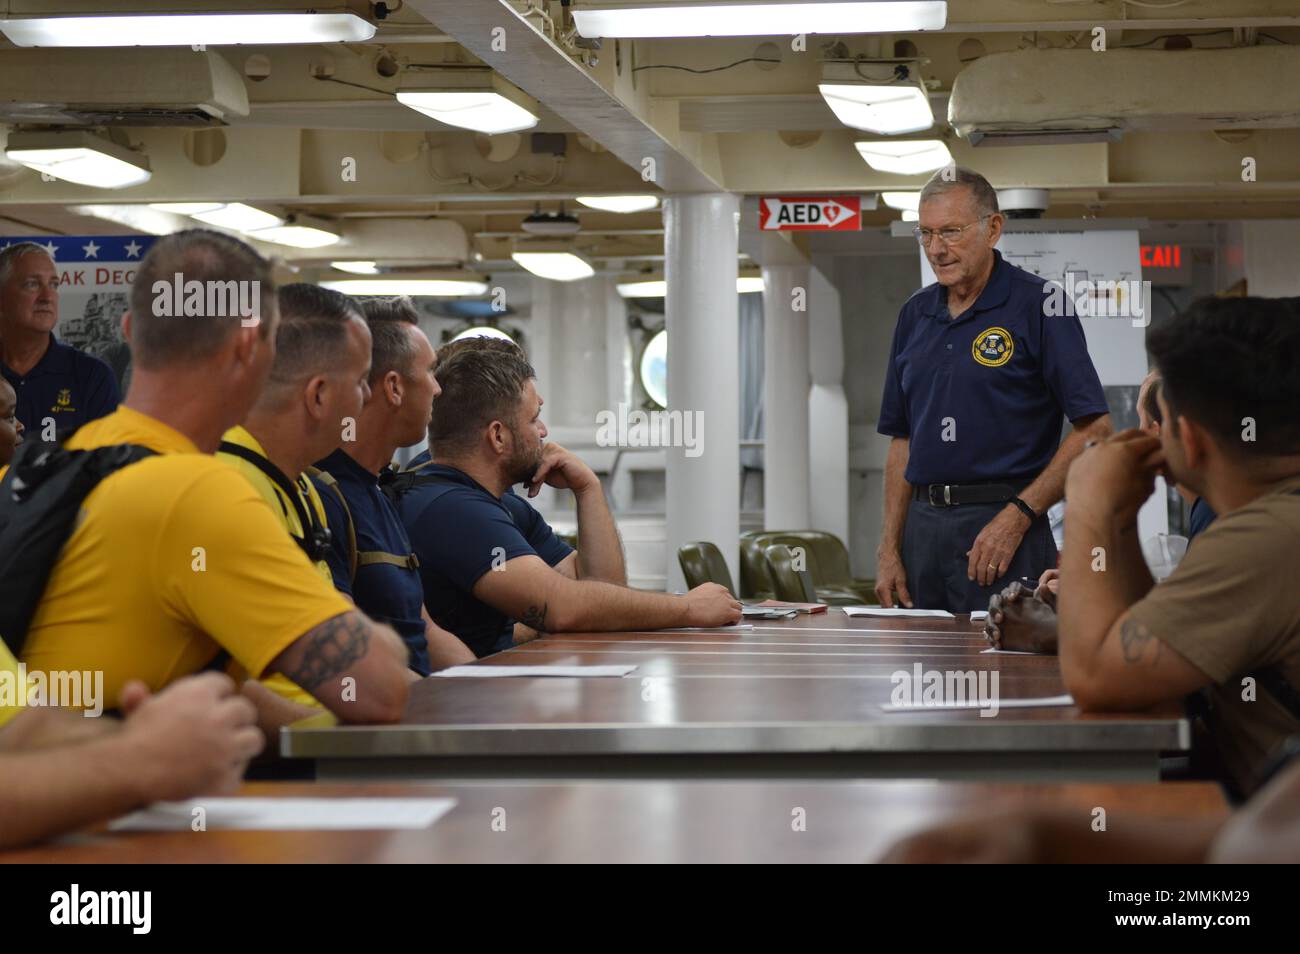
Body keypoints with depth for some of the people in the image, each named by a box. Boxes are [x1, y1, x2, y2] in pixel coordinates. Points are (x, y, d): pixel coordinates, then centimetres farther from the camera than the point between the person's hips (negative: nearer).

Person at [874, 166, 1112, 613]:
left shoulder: (1037, 305, -6)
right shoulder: (915, 314, 13)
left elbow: (1094, 429, -10)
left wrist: (1018, 515, -16)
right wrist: (889, 547, 9)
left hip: (1004, 525, -6)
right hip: (923, 523, 6)